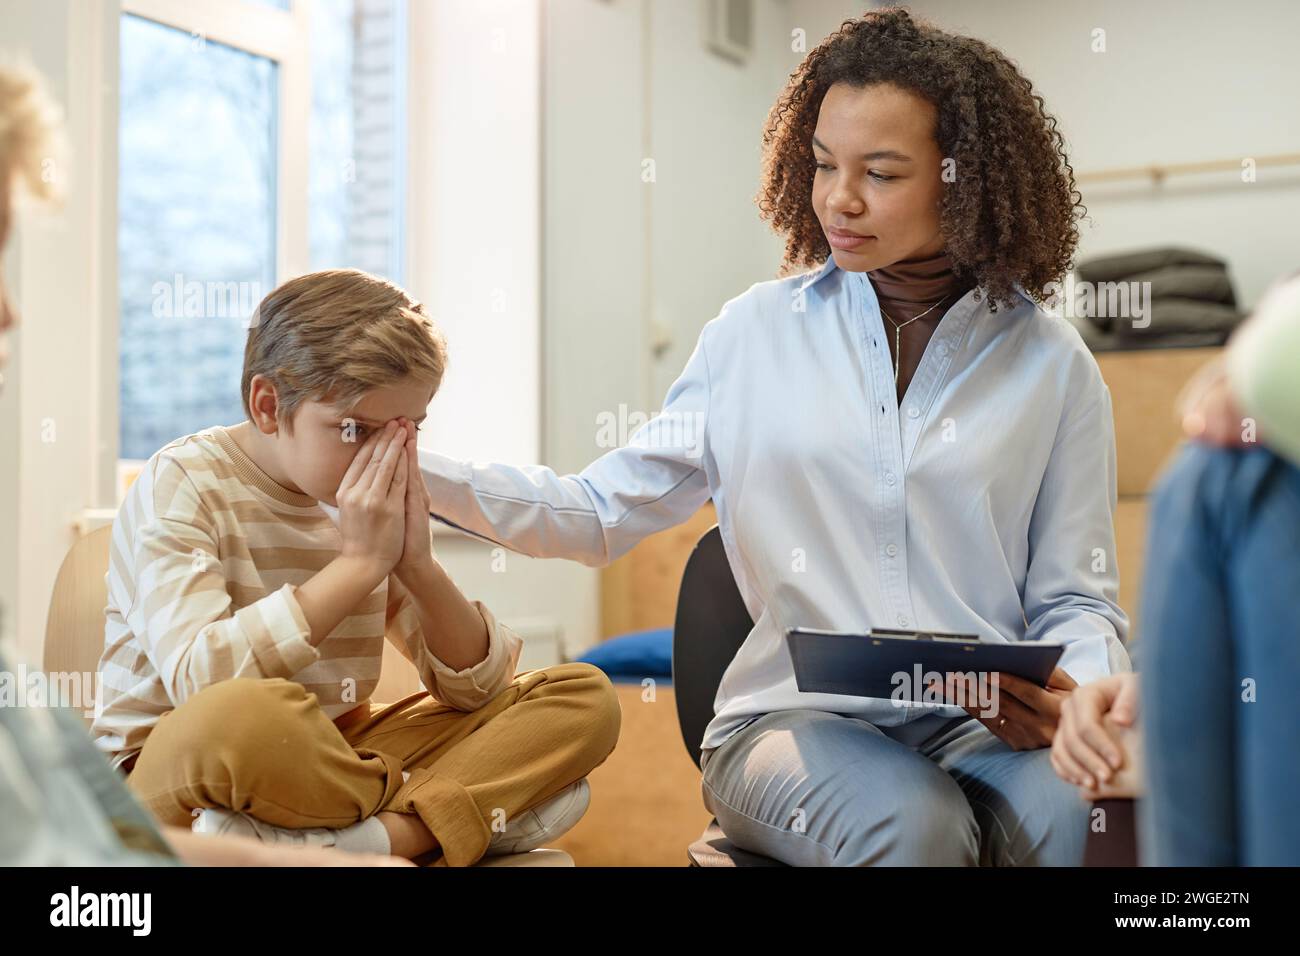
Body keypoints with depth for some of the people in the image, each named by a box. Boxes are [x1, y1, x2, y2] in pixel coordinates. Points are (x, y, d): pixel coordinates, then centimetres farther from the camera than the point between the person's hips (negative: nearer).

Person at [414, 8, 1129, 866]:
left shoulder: (1050, 365, 6)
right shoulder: (757, 334, 7)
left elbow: (1077, 599, 8)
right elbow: (605, 511, 7)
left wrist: (1075, 695, -15)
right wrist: (415, 471, -5)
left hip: (992, 726, 1)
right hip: (797, 720, 0)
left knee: (1084, 817, -33)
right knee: (910, 825, -34)